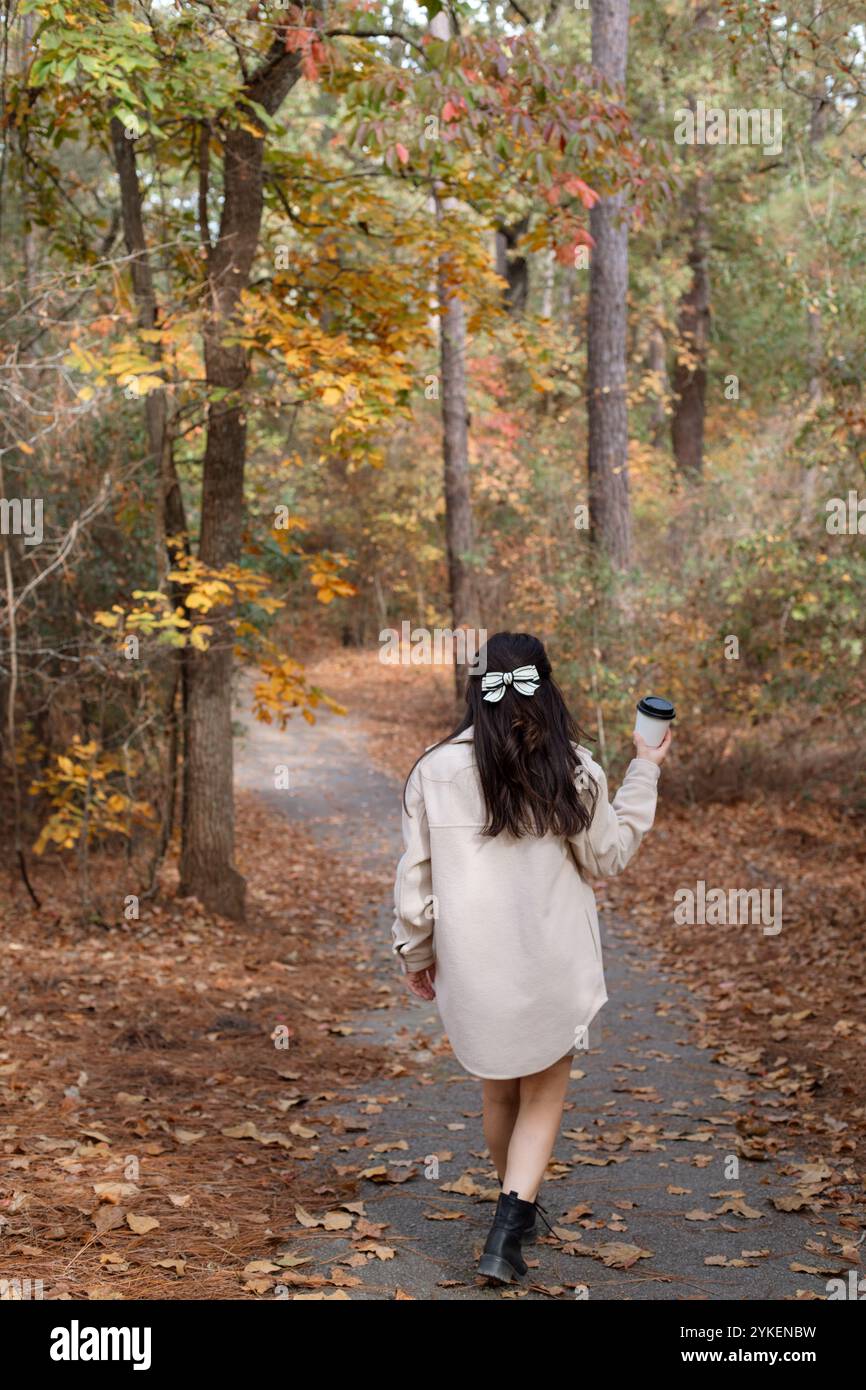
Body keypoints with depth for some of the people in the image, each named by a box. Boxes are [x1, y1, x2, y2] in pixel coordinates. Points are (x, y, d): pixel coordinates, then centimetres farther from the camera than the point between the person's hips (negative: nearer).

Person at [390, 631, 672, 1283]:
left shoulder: (436, 770, -8)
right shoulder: (570, 770, -11)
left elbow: (416, 873, -1)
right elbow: (608, 855, 2)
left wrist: (415, 952, 13)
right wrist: (644, 773, 11)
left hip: (472, 962, 2)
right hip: (552, 964, -2)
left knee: (499, 1090, 22)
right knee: (543, 1098, 11)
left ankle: (520, 1206, 41)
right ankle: (506, 1235, -4)